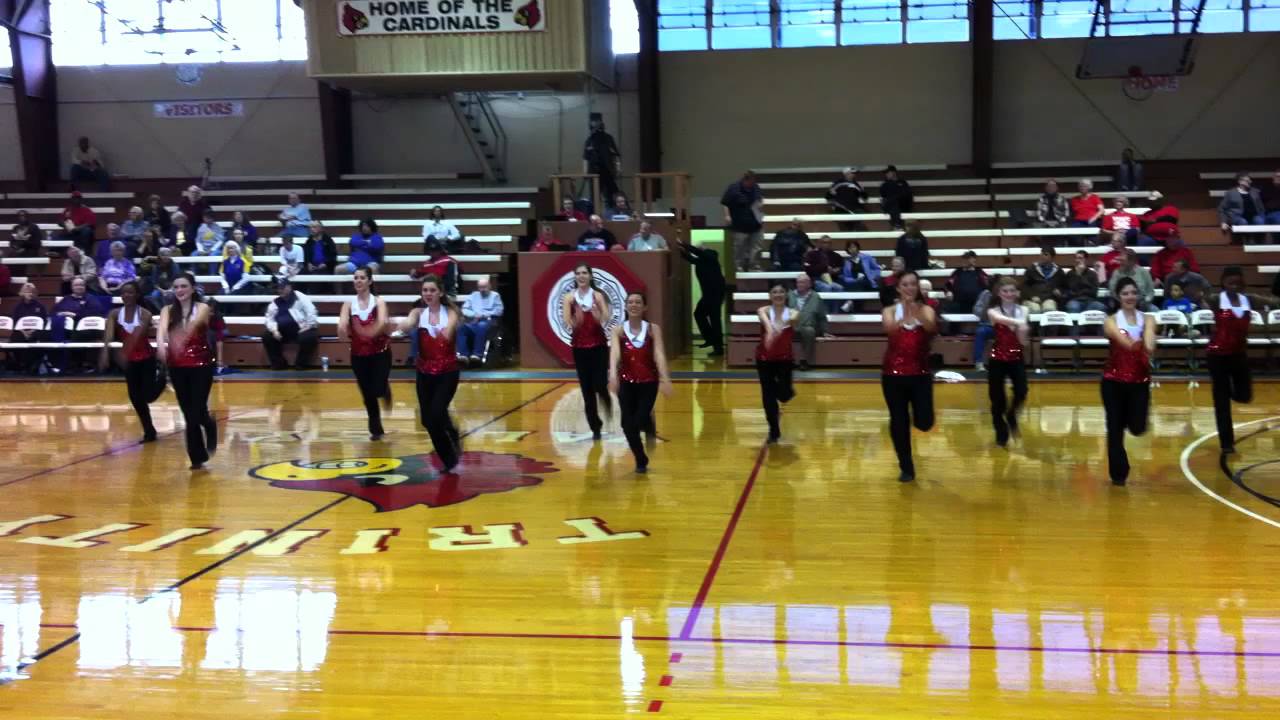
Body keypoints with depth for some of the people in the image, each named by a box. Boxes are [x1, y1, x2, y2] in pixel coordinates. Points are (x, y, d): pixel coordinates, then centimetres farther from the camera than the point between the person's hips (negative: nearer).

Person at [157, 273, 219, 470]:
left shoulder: (202, 308, -6)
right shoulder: (168, 310, 2)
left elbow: (194, 323, -28)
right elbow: (162, 328, -20)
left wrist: (182, 337, -50)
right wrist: (160, 343, -43)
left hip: (201, 365, -3)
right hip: (177, 367, 3)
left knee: (198, 410, -9)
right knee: (188, 413, 6)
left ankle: (209, 426, 28)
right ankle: (197, 457, 17)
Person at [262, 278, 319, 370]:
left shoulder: (300, 298, -1)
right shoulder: (275, 302, 12)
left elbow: (311, 313, -9)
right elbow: (270, 318, 9)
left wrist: (307, 327, -17)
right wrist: (274, 330, -9)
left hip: (300, 330, -5)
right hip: (283, 332, 5)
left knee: (309, 337, -35)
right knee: (267, 337, -15)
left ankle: (301, 365, -16)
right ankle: (279, 364, -5)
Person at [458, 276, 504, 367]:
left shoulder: (495, 295, 16)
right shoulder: (473, 295, 25)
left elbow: (498, 310, 1)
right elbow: (464, 309, 14)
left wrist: (483, 314, -9)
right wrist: (475, 314, -6)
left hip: (488, 321, -3)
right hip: (473, 322, 3)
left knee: (481, 326, -40)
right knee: (461, 327, -30)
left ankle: (478, 354, -43)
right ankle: (464, 354, -36)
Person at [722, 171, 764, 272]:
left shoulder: (755, 187, 6)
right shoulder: (733, 189, -13)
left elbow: (760, 198, 24)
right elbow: (724, 203, -9)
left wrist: (761, 203, 2)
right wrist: (727, 215, -19)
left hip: (756, 224, 6)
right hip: (740, 226, -6)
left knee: (757, 246, 7)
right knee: (740, 247, -2)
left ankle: (754, 265, 17)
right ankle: (740, 266, 9)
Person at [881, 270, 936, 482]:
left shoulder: (926, 310, -1)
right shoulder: (890, 311, -1)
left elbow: (932, 327, -24)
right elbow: (889, 328, -23)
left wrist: (916, 312, -42)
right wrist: (904, 314, -43)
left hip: (920, 372, 0)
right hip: (893, 373, 0)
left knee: (924, 423, -8)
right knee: (898, 422, 3)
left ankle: (916, 412, 30)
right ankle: (906, 468, 18)